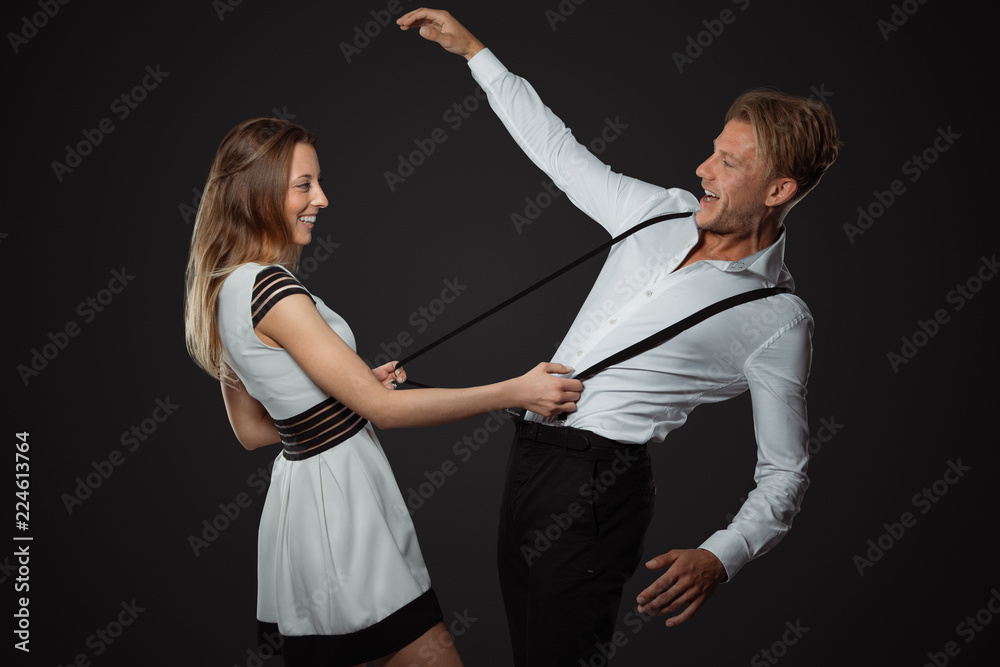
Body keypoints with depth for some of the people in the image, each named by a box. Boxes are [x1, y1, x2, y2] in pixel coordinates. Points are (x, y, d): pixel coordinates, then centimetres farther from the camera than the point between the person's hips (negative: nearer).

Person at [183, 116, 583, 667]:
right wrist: (514, 392, -18)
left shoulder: (224, 288, 9)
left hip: (299, 491, 10)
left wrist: (352, 389, 12)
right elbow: (382, 407, -20)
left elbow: (250, 430, 16)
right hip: (336, 497, -10)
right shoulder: (270, 288, -20)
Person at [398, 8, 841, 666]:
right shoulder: (666, 214, 10)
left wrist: (719, 558, -22)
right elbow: (561, 151, 20)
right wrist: (475, 50, 22)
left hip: (598, 485, -7)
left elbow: (784, 475, -5)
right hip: (529, 461, 7)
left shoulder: (778, 319, -8)